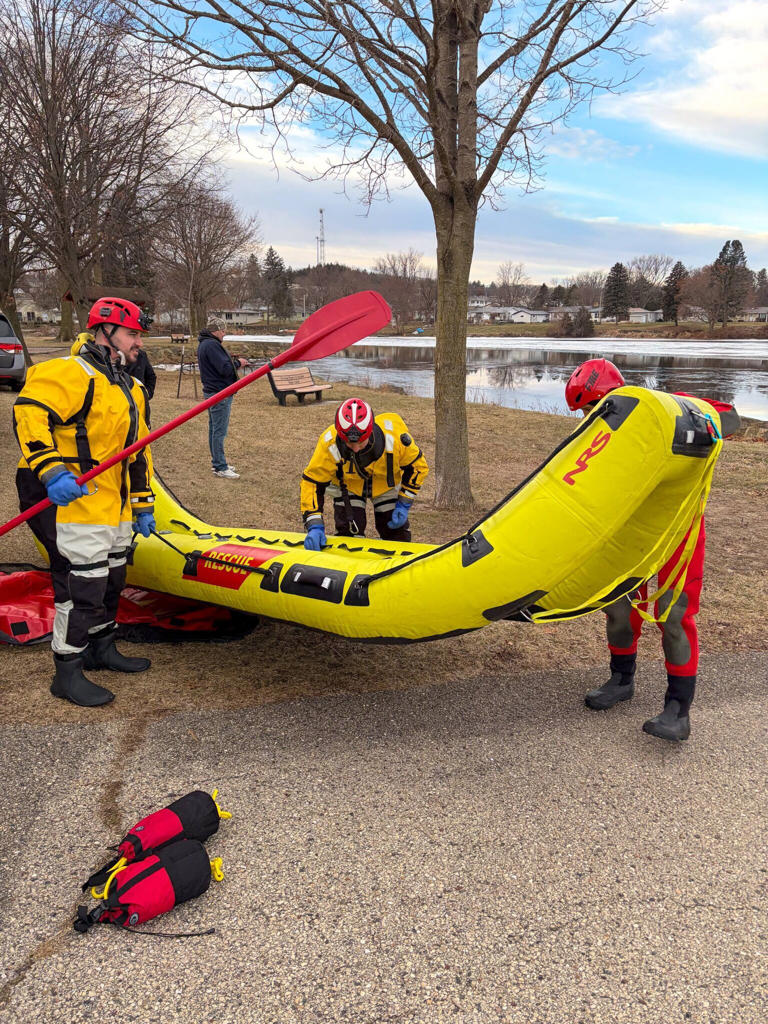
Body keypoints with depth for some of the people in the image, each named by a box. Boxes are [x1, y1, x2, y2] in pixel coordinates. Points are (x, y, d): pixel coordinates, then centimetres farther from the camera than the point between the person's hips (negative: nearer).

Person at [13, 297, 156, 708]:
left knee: (111, 580, 18)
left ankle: (101, 648, 37)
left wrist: (143, 505, 21)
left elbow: (138, 452, 23)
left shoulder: (130, 389, 19)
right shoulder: (71, 373, -11)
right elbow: (29, 412, -24)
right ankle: (67, 673, 8)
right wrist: (51, 470, -35)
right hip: (74, 501, -9)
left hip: (114, 505, 10)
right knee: (82, 585, -5)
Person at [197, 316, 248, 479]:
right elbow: (225, 369, -23)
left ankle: (217, 462, 25)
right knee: (219, 431, -6)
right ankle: (220, 467, -3)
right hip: (220, 394, -11)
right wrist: (238, 363, -6)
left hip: (211, 392, 11)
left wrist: (232, 361, 6)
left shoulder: (204, 344, 15)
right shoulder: (211, 345, -19)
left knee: (214, 429, 16)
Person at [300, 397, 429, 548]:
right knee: (350, 535, -13)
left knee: (397, 535, 2)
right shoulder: (330, 445, -36)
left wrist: (404, 505, -17)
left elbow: (417, 465, -16)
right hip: (347, 485, -1)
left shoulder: (394, 435, -35)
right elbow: (312, 481, -24)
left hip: (387, 485, 1)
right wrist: (315, 526, -33)